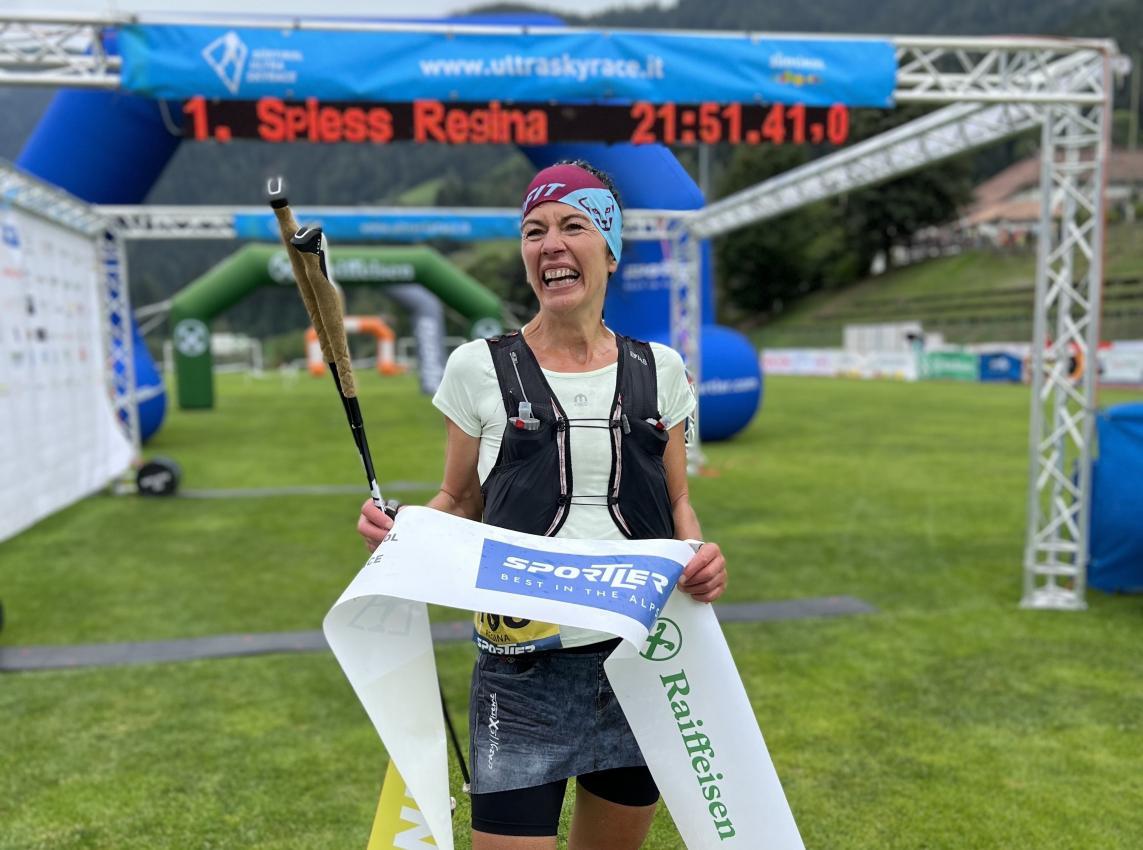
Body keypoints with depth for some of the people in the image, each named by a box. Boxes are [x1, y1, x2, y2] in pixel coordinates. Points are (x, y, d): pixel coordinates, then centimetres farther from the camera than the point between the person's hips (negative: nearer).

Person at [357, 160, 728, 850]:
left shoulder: (657, 368, 4)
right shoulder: (480, 368, -2)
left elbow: (677, 502, 11)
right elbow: (460, 502, 6)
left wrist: (701, 554, -9)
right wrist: (400, 532, -14)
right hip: (522, 676, -2)